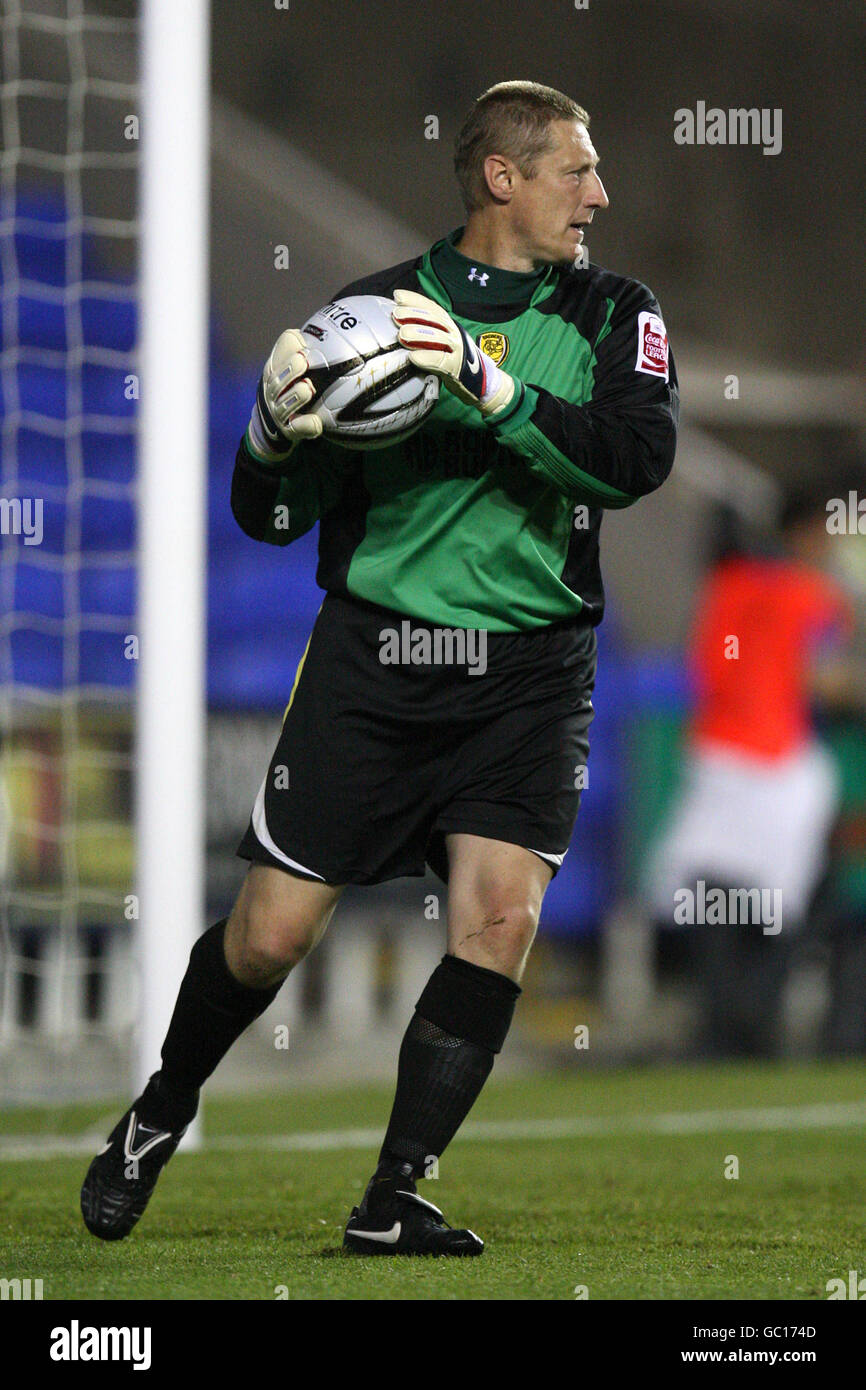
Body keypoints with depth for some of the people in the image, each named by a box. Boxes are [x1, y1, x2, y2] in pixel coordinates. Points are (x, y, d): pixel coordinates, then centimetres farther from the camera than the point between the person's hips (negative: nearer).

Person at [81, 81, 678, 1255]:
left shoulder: (612, 314, 4)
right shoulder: (375, 305, 3)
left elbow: (639, 455, -16)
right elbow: (271, 518, 7)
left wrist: (489, 387, -26)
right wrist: (277, 434, -16)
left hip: (529, 670, 1)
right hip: (374, 651, -1)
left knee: (501, 911, -16)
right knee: (273, 932, -2)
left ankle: (393, 1200, -6)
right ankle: (158, 1120, 26)